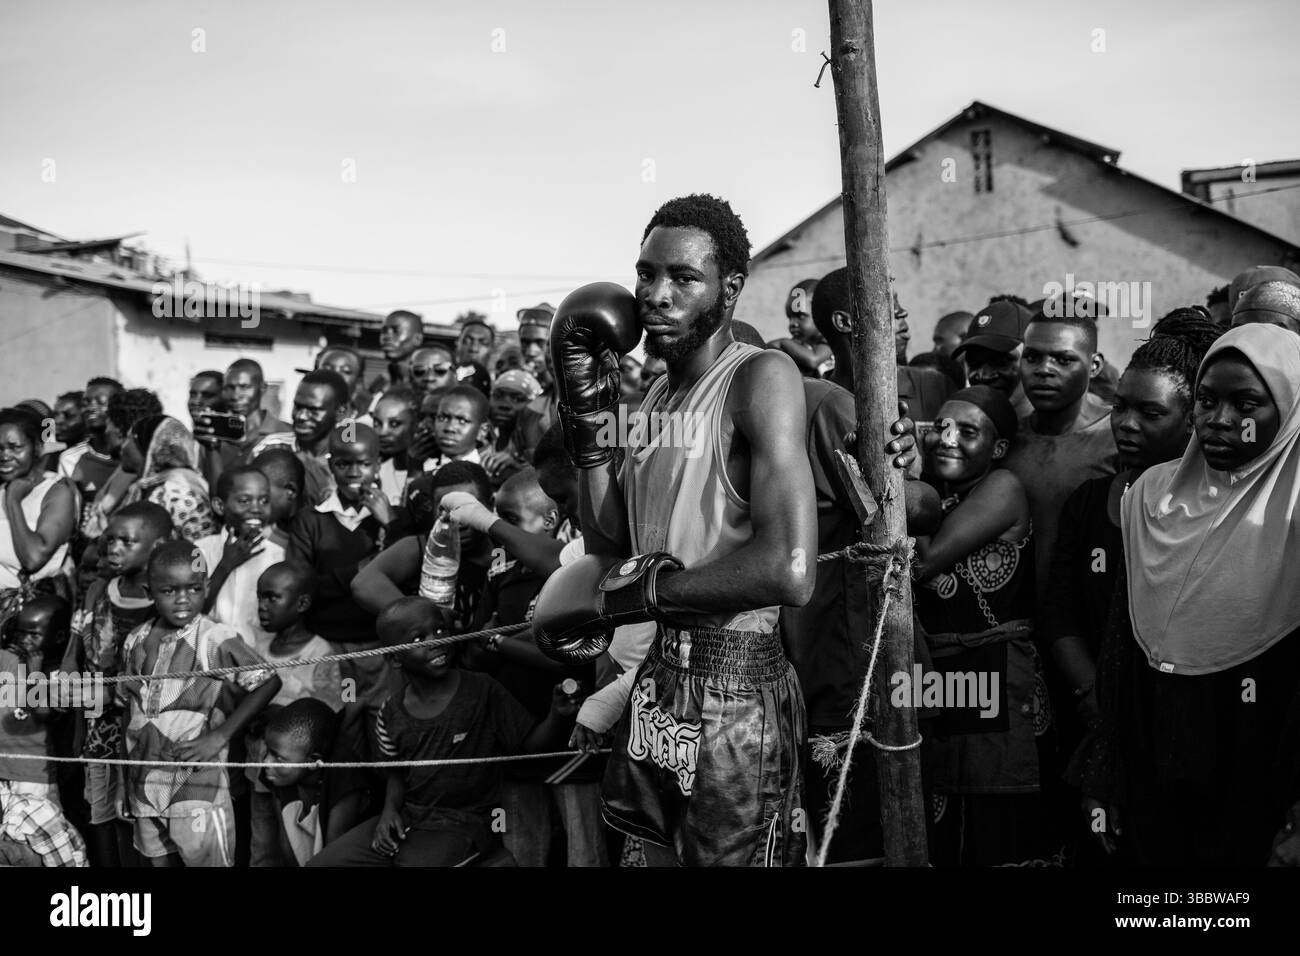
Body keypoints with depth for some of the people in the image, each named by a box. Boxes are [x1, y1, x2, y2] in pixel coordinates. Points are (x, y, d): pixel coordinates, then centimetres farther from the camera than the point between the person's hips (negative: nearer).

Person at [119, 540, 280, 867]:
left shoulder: (217, 639, -11)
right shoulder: (136, 642, 5)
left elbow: (268, 683, -11)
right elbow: (129, 711, 14)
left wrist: (220, 736, -16)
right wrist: (127, 779, 15)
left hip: (198, 787, -5)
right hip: (145, 787, 5)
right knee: (159, 861, 13)